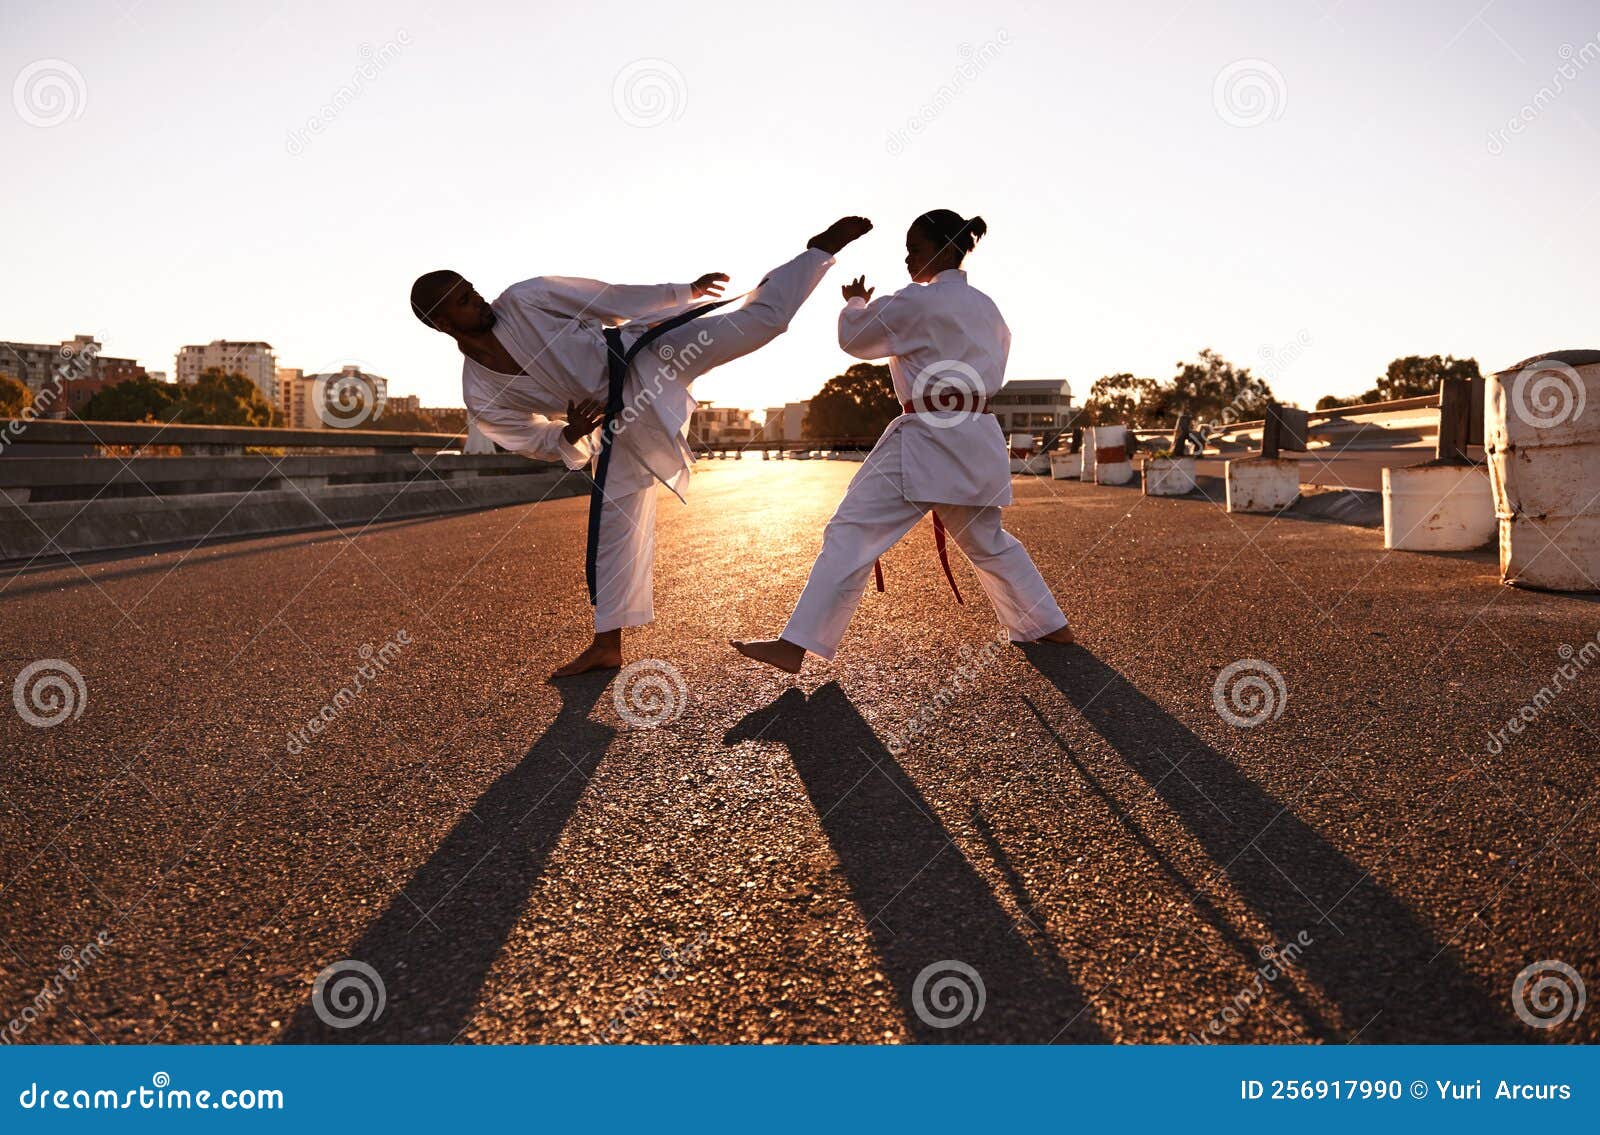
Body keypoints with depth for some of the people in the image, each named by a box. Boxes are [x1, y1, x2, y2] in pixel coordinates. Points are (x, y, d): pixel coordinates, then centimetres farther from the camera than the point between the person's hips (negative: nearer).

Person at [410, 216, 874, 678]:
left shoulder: (522, 300, -8)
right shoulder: (481, 397, -3)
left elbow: (609, 299, -2)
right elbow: (537, 441, 7)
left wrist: (684, 292, 4)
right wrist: (571, 436, -17)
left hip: (643, 355, -1)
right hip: (620, 419, 1)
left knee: (759, 318, -11)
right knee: (616, 523, 2)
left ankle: (823, 246, 12)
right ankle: (607, 644, 15)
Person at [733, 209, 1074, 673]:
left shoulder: (918, 302, -8)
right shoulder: (985, 306, 15)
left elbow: (854, 337, 2)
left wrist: (856, 302, 20)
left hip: (928, 440, -8)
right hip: (981, 440, 8)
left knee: (851, 534, -9)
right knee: (988, 541, 25)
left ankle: (795, 645, -14)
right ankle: (1050, 625, 33)